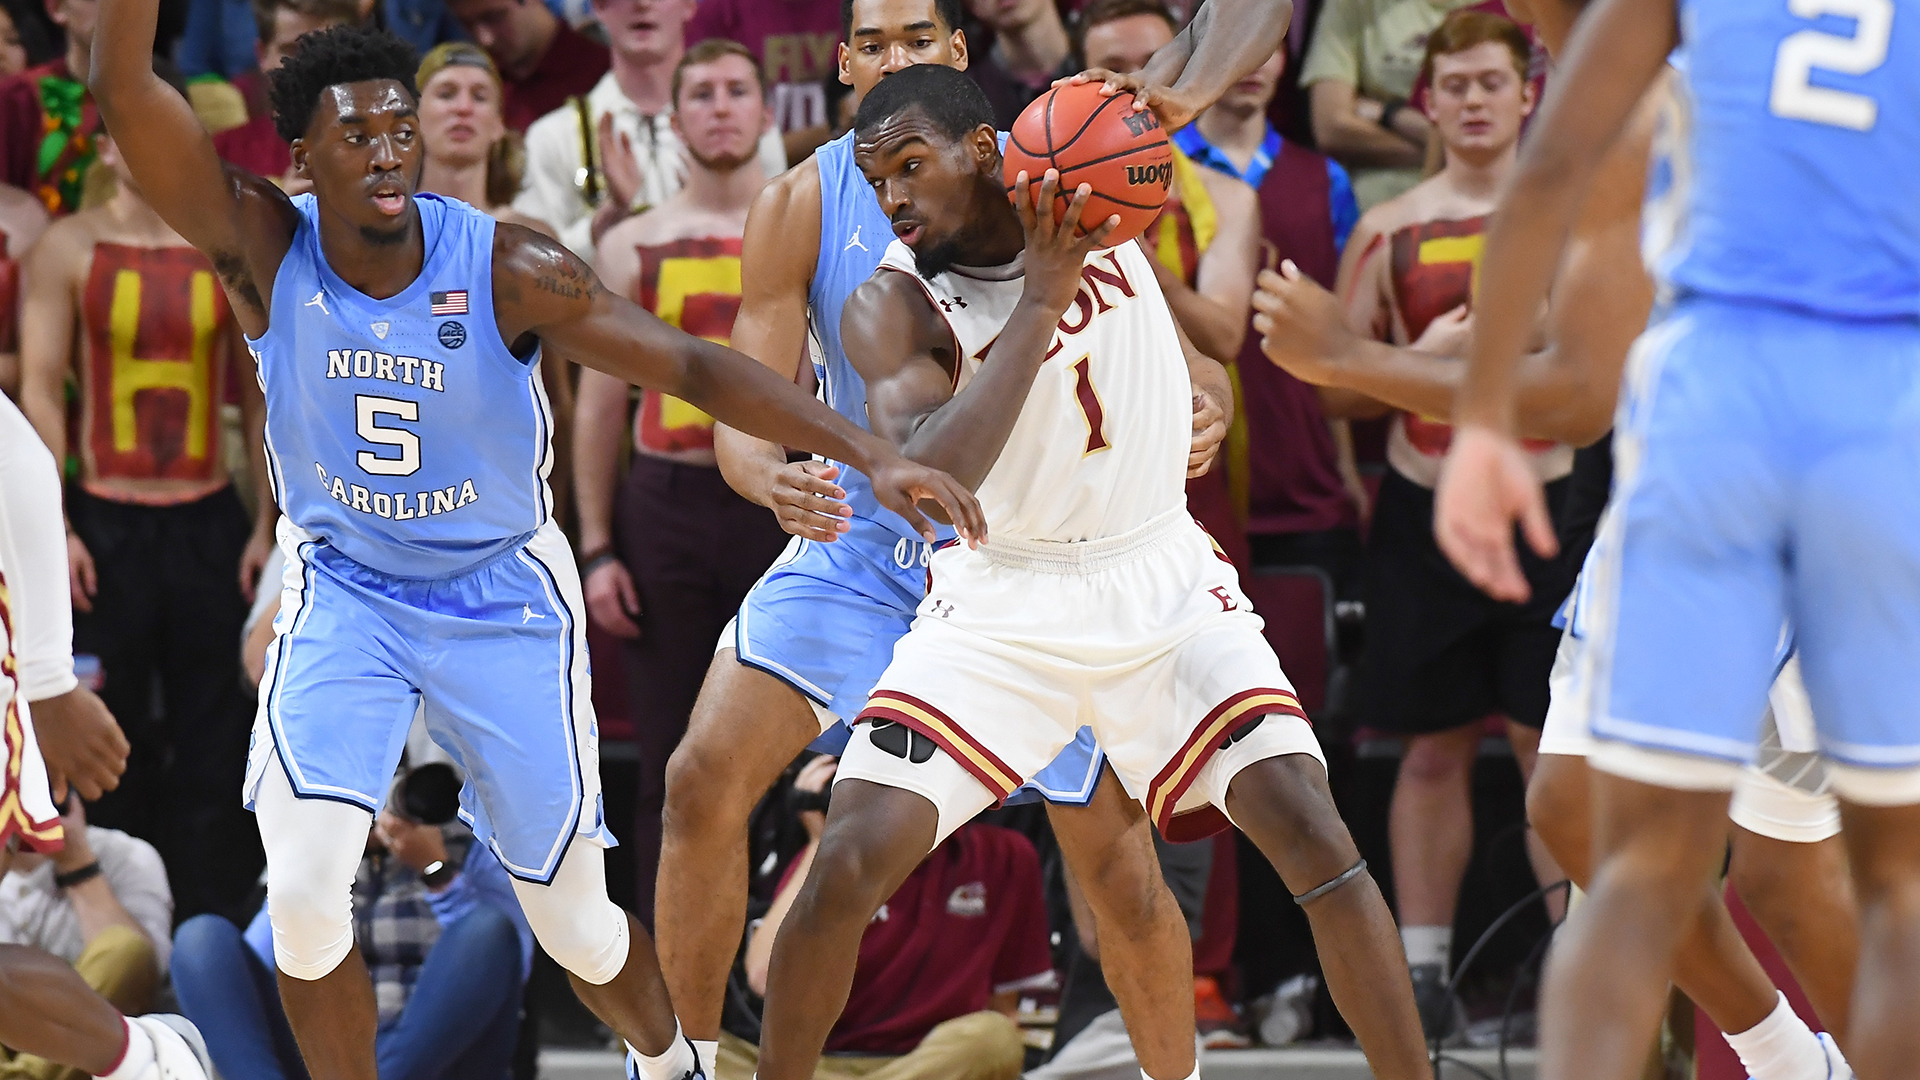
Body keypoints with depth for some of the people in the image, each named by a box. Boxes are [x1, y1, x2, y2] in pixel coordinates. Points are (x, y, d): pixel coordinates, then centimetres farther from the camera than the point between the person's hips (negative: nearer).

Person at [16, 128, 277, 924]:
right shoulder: (69, 248, 0)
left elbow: (257, 393, 9)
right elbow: (39, 390, -4)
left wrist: (265, 525, 3)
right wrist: (55, 529, -11)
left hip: (210, 522, 2)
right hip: (106, 522, -2)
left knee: (216, 738, 3)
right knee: (108, 737, 3)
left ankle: (212, 919, 8)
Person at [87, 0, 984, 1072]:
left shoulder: (506, 269, -20)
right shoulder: (261, 246, -18)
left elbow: (690, 364, -21)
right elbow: (127, 88, -30)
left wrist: (869, 451, -31)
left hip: (503, 600, 0)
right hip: (342, 592, 0)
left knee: (572, 920, 8)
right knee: (304, 896, -20)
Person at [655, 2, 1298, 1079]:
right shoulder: (805, 205, -10)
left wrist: (1203, 403, -27)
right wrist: (771, 478, -37)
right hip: (863, 540, 0)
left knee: (1118, 864, -1)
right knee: (705, 778, -17)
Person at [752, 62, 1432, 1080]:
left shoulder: (1089, 180, -7)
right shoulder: (892, 308, -16)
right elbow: (930, 478, -32)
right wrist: (1038, 302, -35)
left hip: (1162, 581, 2)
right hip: (1000, 604, -2)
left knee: (1316, 841, -13)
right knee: (847, 869, -13)